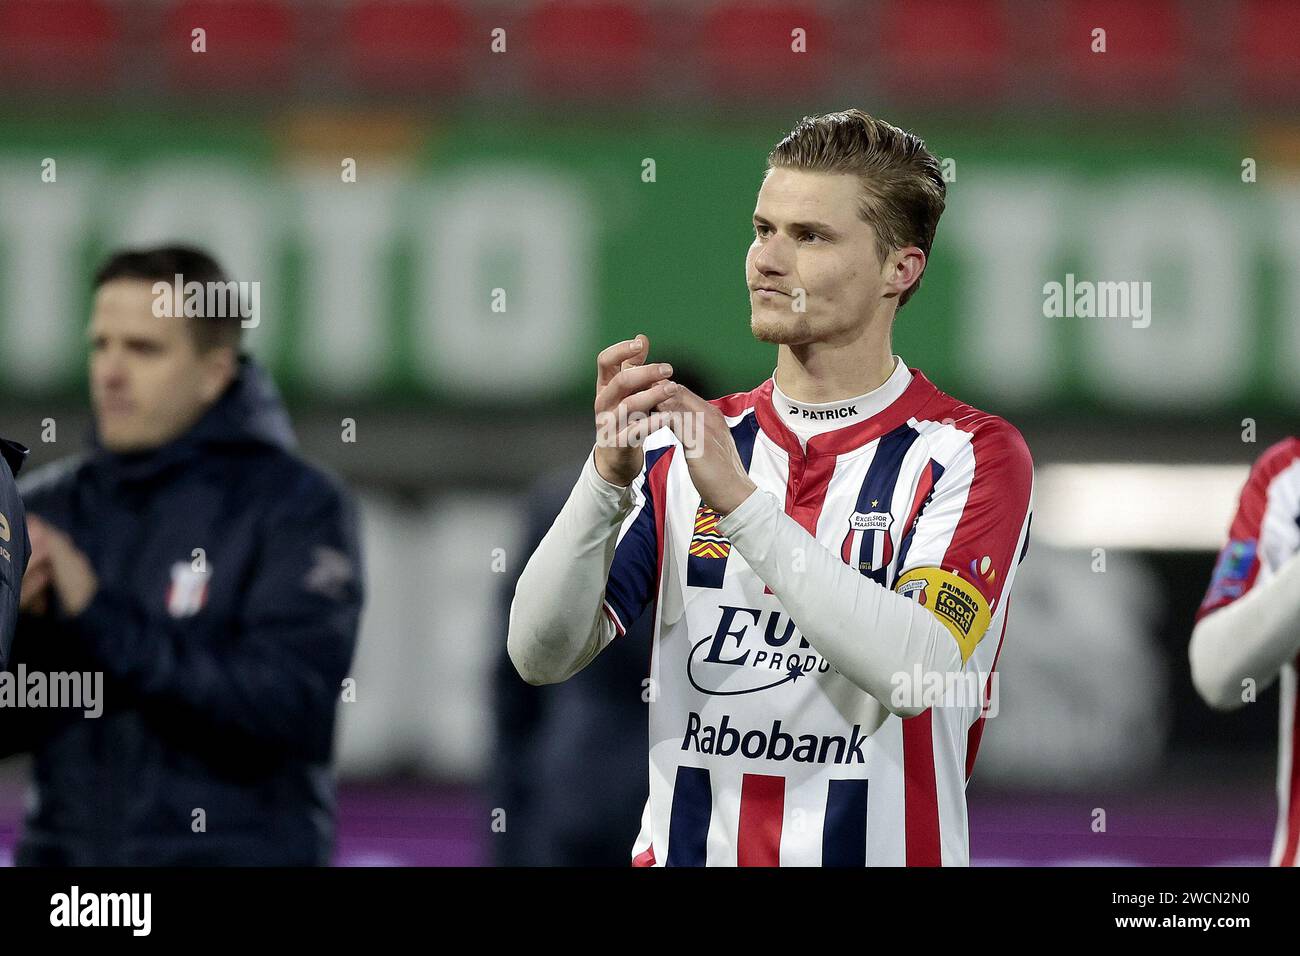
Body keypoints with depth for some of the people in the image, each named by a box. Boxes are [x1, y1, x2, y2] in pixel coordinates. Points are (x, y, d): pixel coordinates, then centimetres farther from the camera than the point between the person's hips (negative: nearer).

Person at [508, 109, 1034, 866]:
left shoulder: (973, 454, -5)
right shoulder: (687, 443, 7)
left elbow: (915, 669, -21)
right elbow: (542, 654, -2)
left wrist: (740, 499, -24)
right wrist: (609, 473, -17)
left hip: (879, 848, -3)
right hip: (686, 847, 3)